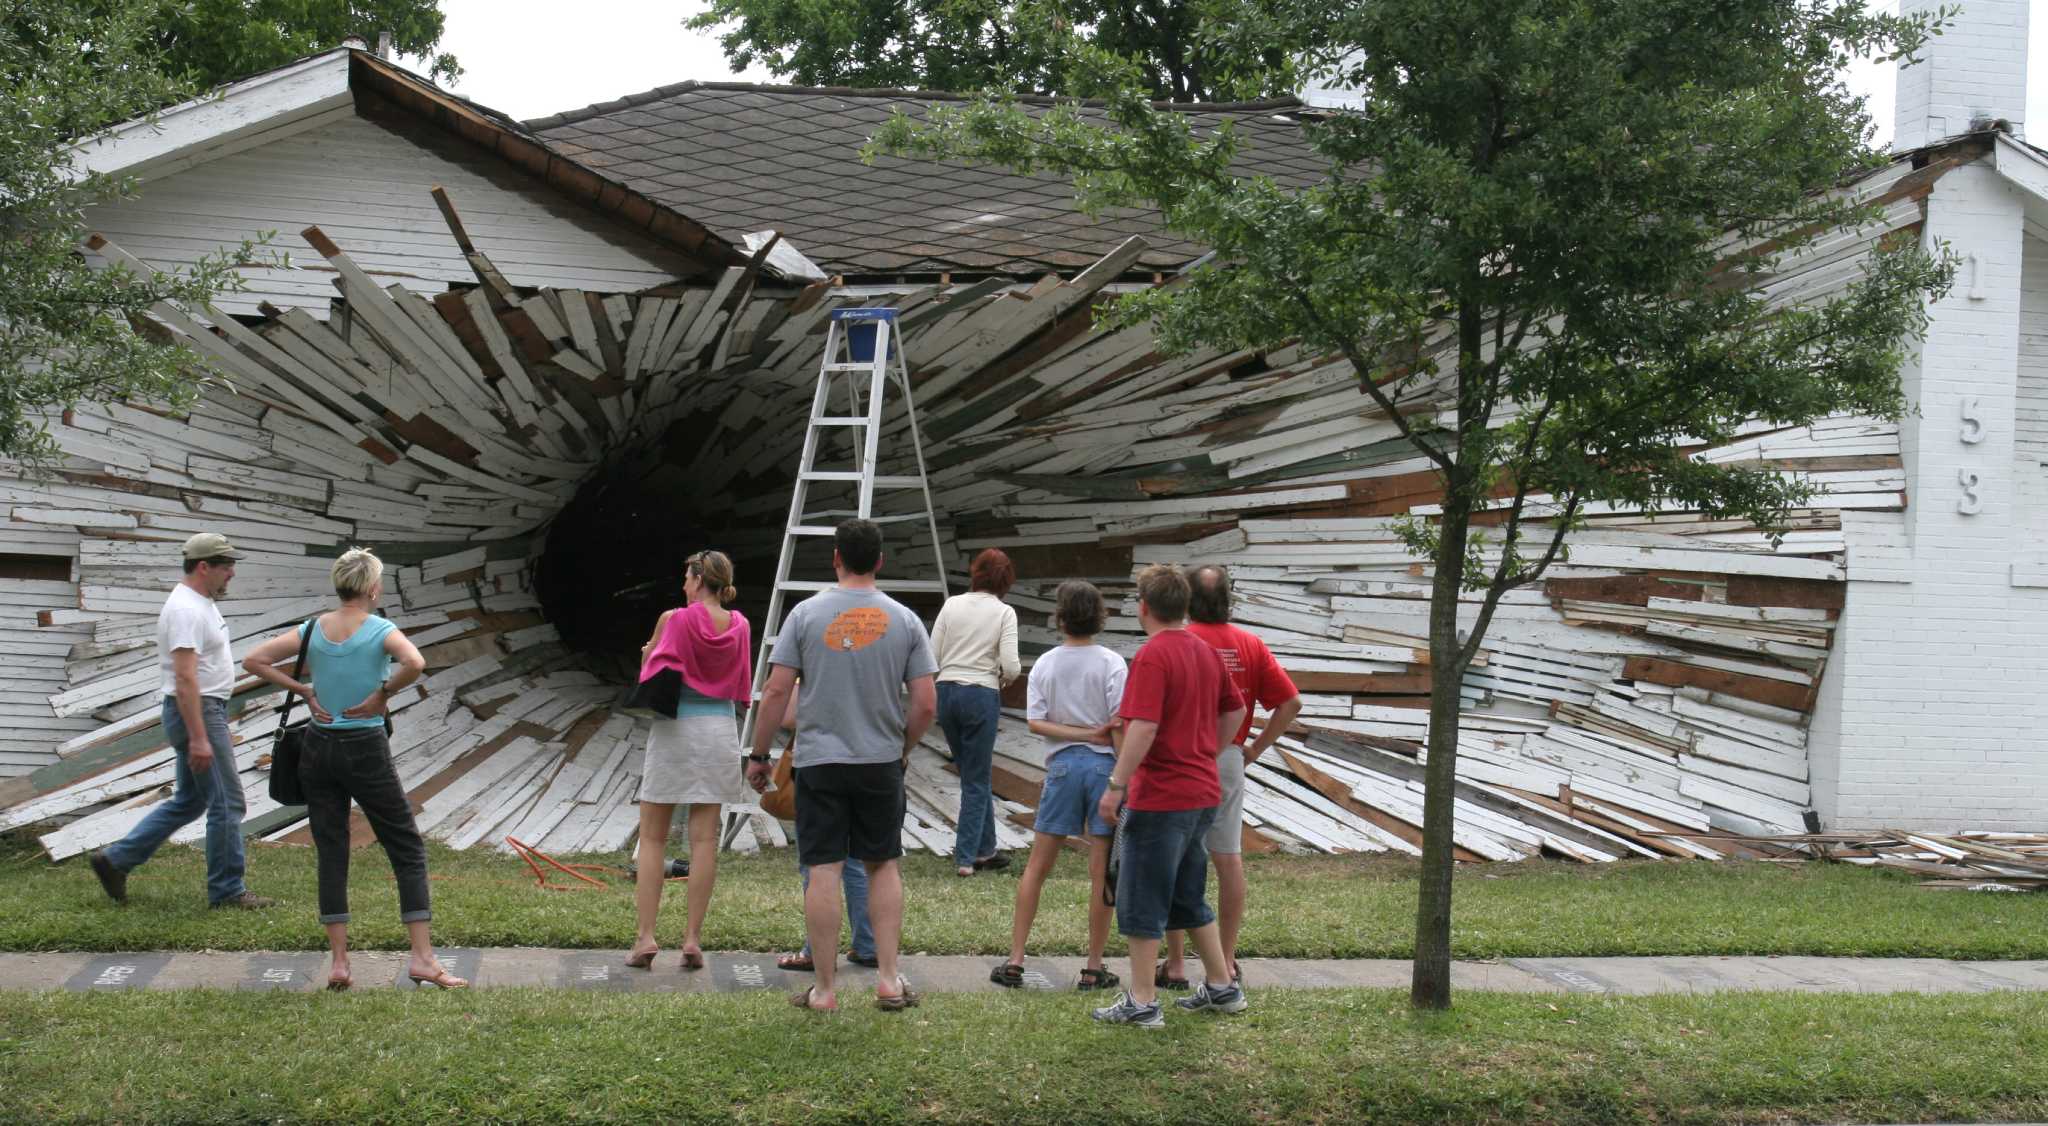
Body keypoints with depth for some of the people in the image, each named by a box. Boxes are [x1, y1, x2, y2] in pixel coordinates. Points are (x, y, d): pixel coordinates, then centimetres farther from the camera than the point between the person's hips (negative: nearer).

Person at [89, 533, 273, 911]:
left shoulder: (200, 603, 14)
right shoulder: (187, 611, -19)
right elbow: (185, 679, -26)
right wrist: (199, 738, -29)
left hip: (205, 711, 11)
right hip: (197, 713, -11)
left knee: (189, 801, 17)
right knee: (227, 803, -4)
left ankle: (115, 860, 19)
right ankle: (227, 891, 4)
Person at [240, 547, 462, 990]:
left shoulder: (312, 630, 3)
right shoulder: (381, 630, -10)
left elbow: (254, 660, 3)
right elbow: (415, 662, -29)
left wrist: (303, 690, 4)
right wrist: (383, 693, -13)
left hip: (319, 749, 4)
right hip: (366, 751, -4)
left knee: (331, 854, 9)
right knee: (408, 850, 4)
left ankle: (338, 962, 7)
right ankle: (422, 957, -2)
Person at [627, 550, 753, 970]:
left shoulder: (674, 620, -10)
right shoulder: (739, 626, 3)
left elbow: (648, 672, -3)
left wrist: (649, 649, 15)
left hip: (674, 729, -3)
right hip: (720, 728, 3)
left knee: (652, 837, 4)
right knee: (704, 838, 3)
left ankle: (646, 936, -1)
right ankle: (692, 939, 3)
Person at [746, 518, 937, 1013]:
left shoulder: (807, 613, -3)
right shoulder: (904, 620, 0)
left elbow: (775, 692, -6)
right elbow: (926, 704, -2)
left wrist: (759, 755, 5)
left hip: (820, 761, -1)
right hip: (882, 764, 1)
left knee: (824, 871, 1)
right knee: (884, 865, 15)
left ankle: (824, 989, 4)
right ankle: (889, 978, 10)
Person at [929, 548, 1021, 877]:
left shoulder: (952, 604, 3)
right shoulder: (1004, 613, -5)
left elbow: (932, 656, 1)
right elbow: (1010, 666, -12)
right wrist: (1005, 677, 9)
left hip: (947, 691, 4)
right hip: (982, 695, -4)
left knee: (973, 774, 19)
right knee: (976, 780, 7)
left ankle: (984, 849, 26)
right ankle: (966, 856, 7)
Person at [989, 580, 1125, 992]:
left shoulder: (1045, 664, 3)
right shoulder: (1111, 664, -5)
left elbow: (1035, 722, -6)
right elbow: (1120, 725, -11)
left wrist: (1084, 734, -7)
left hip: (1062, 767, 2)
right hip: (1104, 764, -2)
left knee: (1037, 867, 11)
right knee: (1101, 872, 4)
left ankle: (1014, 961, 10)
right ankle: (1094, 969, 7)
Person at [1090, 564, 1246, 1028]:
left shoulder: (1153, 656, -16)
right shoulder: (1206, 652, 10)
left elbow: (1143, 728, -24)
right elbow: (1234, 710, 20)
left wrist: (1115, 786, -20)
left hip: (1159, 797, -8)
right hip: (1202, 793, 8)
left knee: (1141, 902, 1)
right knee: (1188, 897, 20)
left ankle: (1142, 1002, 4)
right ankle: (1221, 986, 24)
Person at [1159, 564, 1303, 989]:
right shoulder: (1250, 645, 3)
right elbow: (1290, 702, 1)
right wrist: (1256, 748, 7)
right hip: (1229, 760, 4)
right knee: (1228, 859, 9)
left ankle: (1175, 965, 7)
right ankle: (1227, 963, 14)